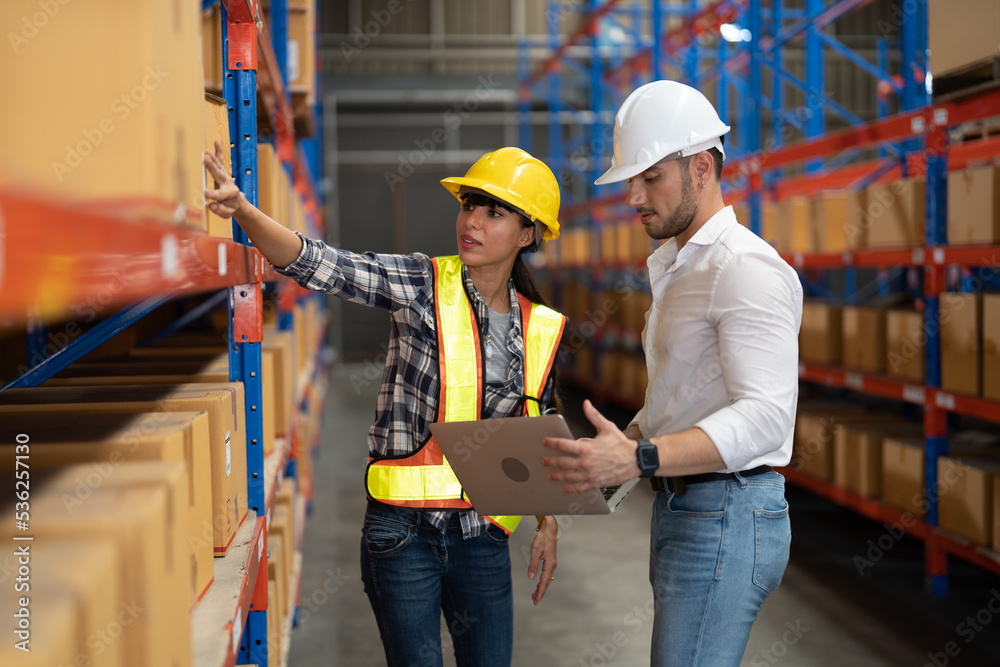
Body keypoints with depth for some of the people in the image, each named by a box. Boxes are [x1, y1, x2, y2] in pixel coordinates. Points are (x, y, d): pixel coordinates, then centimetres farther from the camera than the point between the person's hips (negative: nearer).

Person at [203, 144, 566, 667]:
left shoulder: (541, 329, 3)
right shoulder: (422, 286, -8)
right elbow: (313, 264, -19)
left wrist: (548, 525, 14)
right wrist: (241, 208, -35)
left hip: (483, 537, 3)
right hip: (405, 531, -3)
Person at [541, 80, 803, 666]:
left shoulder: (747, 267, -13)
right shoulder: (676, 269, 19)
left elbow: (767, 414, -23)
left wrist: (640, 459, -32)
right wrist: (616, 446, 7)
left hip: (726, 518, -10)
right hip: (682, 511, 10)